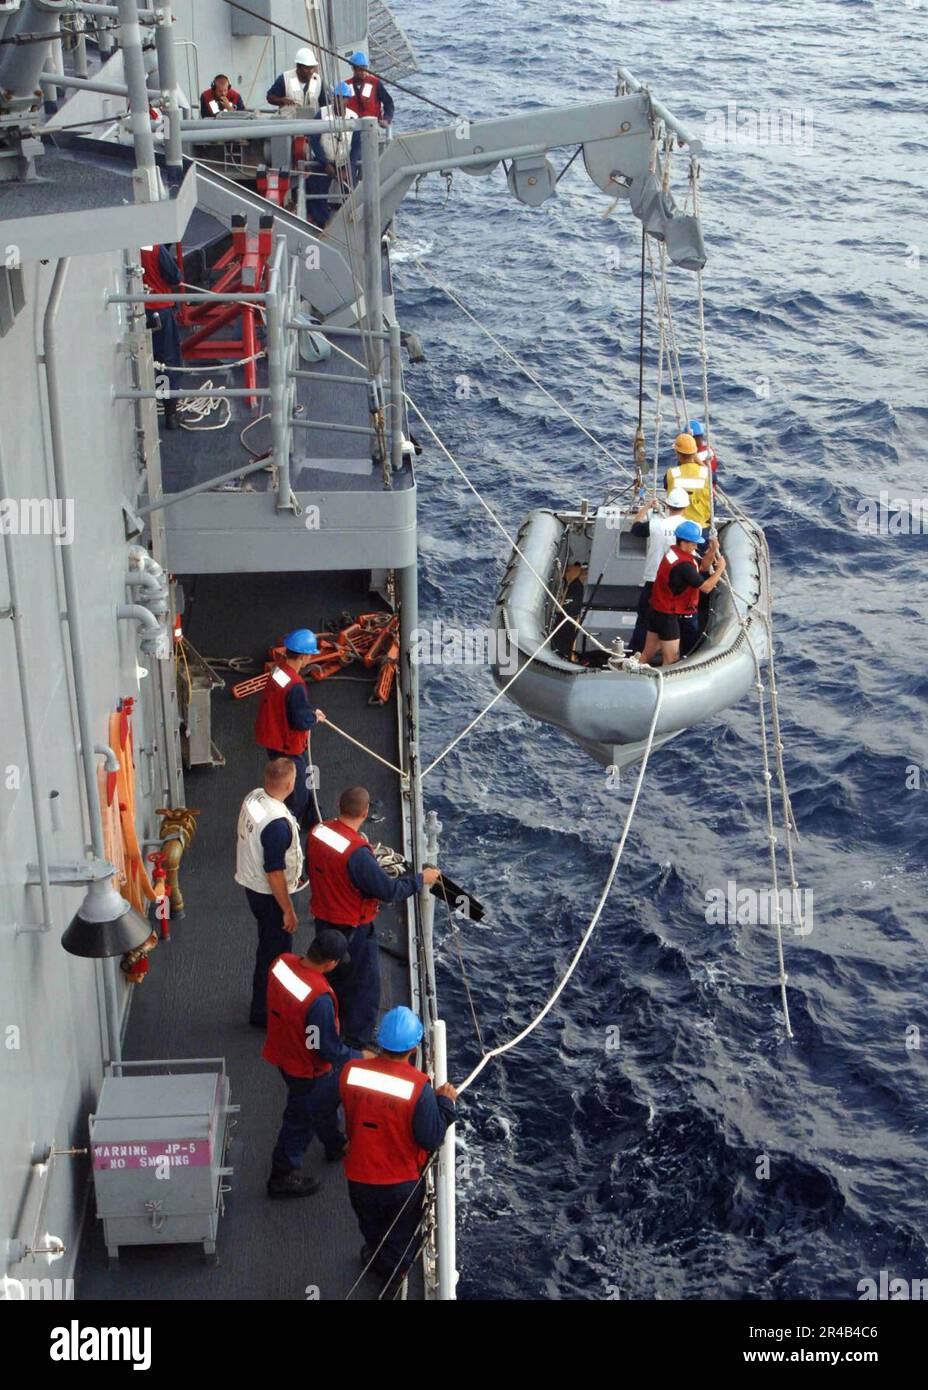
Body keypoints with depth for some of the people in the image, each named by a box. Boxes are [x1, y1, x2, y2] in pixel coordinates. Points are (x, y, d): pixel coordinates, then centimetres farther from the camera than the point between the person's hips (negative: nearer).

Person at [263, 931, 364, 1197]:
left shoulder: (282, 962, -18)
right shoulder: (320, 998, -39)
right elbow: (328, 1049, -27)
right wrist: (360, 1057, -10)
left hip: (282, 1051, 8)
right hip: (307, 1067, -8)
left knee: (329, 1096, 31)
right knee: (301, 1118, 16)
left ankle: (335, 1145, 55)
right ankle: (283, 1177, 34)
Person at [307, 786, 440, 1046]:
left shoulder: (317, 832, -11)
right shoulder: (357, 853, -34)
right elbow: (389, 891, -26)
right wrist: (421, 879, -13)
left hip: (323, 918, 8)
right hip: (353, 928, -8)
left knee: (331, 975, 27)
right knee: (364, 985, 12)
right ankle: (359, 1041, 24)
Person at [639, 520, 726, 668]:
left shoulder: (673, 551, 4)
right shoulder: (683, 565, -26)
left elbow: (701, 568, 14)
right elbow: (706, 587, -20)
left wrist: (711, 551, -1)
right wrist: (720, 569, -8)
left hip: (656, 611, 10)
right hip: (668, 616, -10)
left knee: (647, 654, 17)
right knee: (671, 661, -2)